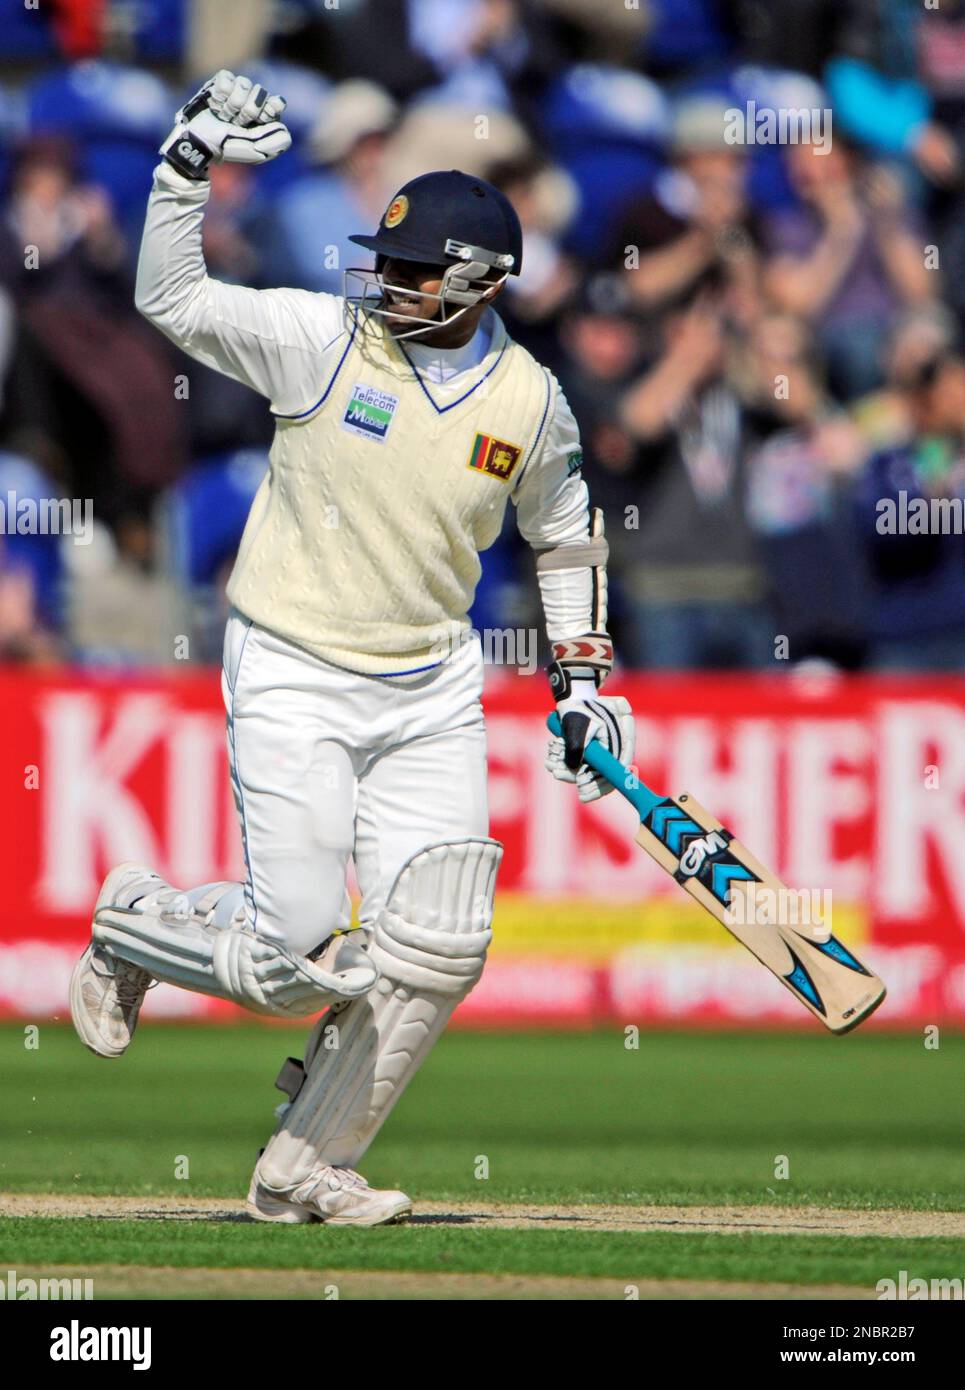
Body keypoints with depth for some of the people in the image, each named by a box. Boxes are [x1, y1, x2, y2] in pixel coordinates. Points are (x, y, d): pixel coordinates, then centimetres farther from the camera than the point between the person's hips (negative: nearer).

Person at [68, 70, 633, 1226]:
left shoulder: (530, 403, 0)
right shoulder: (324, 339, -10)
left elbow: (565, 538, 17)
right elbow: (170, 298, -14)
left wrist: (581, 677, 12)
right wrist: (189, 165, -24)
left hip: (431, 693, 4)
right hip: (292, 676, -4)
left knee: (435, 950, -6)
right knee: (295, 953, -9)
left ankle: (305, 1167, 10)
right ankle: (132, 927, 24)